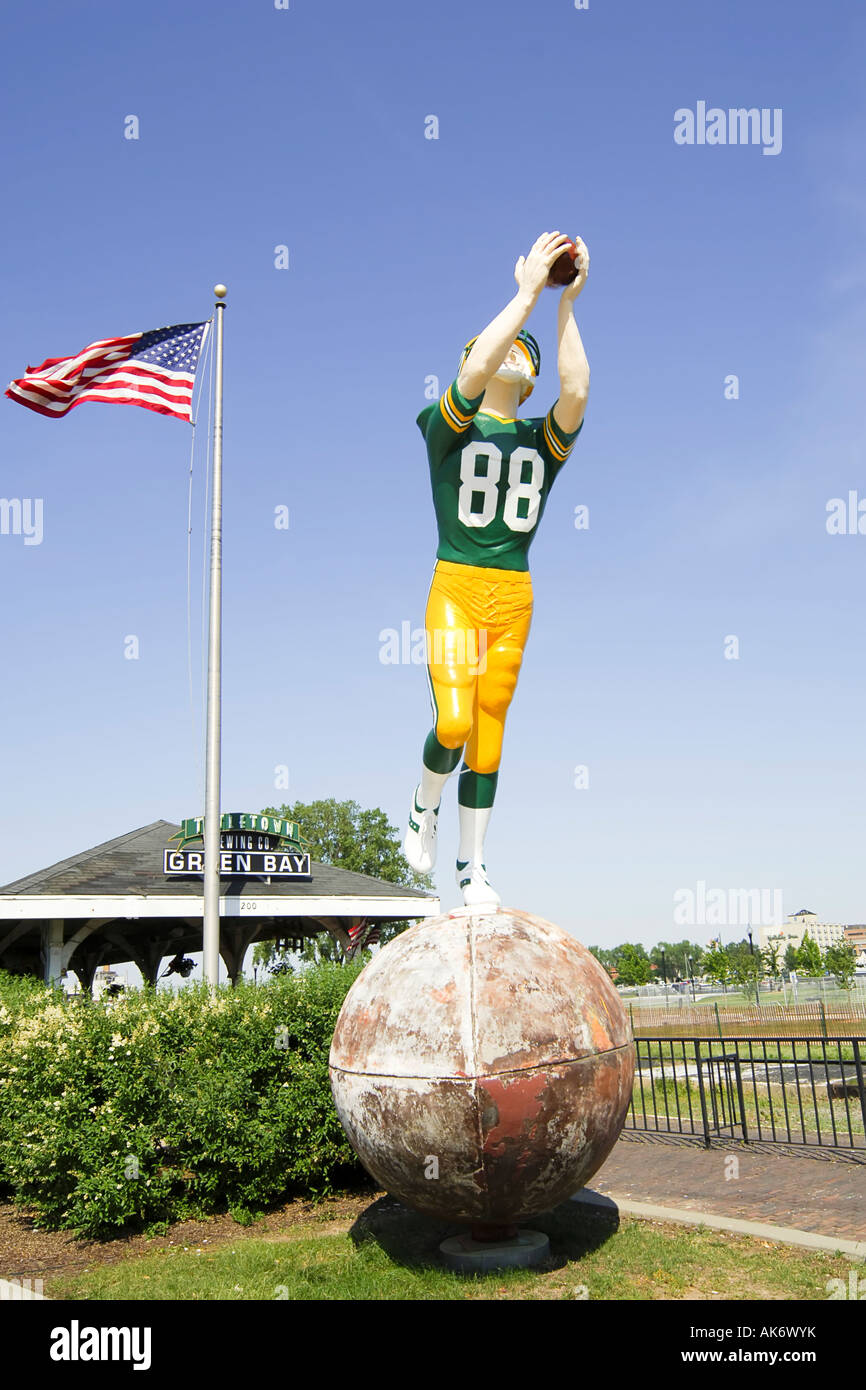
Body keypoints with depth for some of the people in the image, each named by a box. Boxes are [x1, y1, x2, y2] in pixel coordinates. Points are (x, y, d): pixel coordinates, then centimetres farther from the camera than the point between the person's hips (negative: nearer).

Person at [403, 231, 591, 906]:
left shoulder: (544, 439, 11)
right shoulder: (448, 425, 2)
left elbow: (577, 392, -9)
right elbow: (476, 370, -17)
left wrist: (566, 303, -8)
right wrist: (528, 292, -14)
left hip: (514, 596, 3)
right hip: (455, 589, -3)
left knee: (490, 731, 5)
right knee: (453, 724, -17)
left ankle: (473, 867, 16)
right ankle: (424, 805, 16)